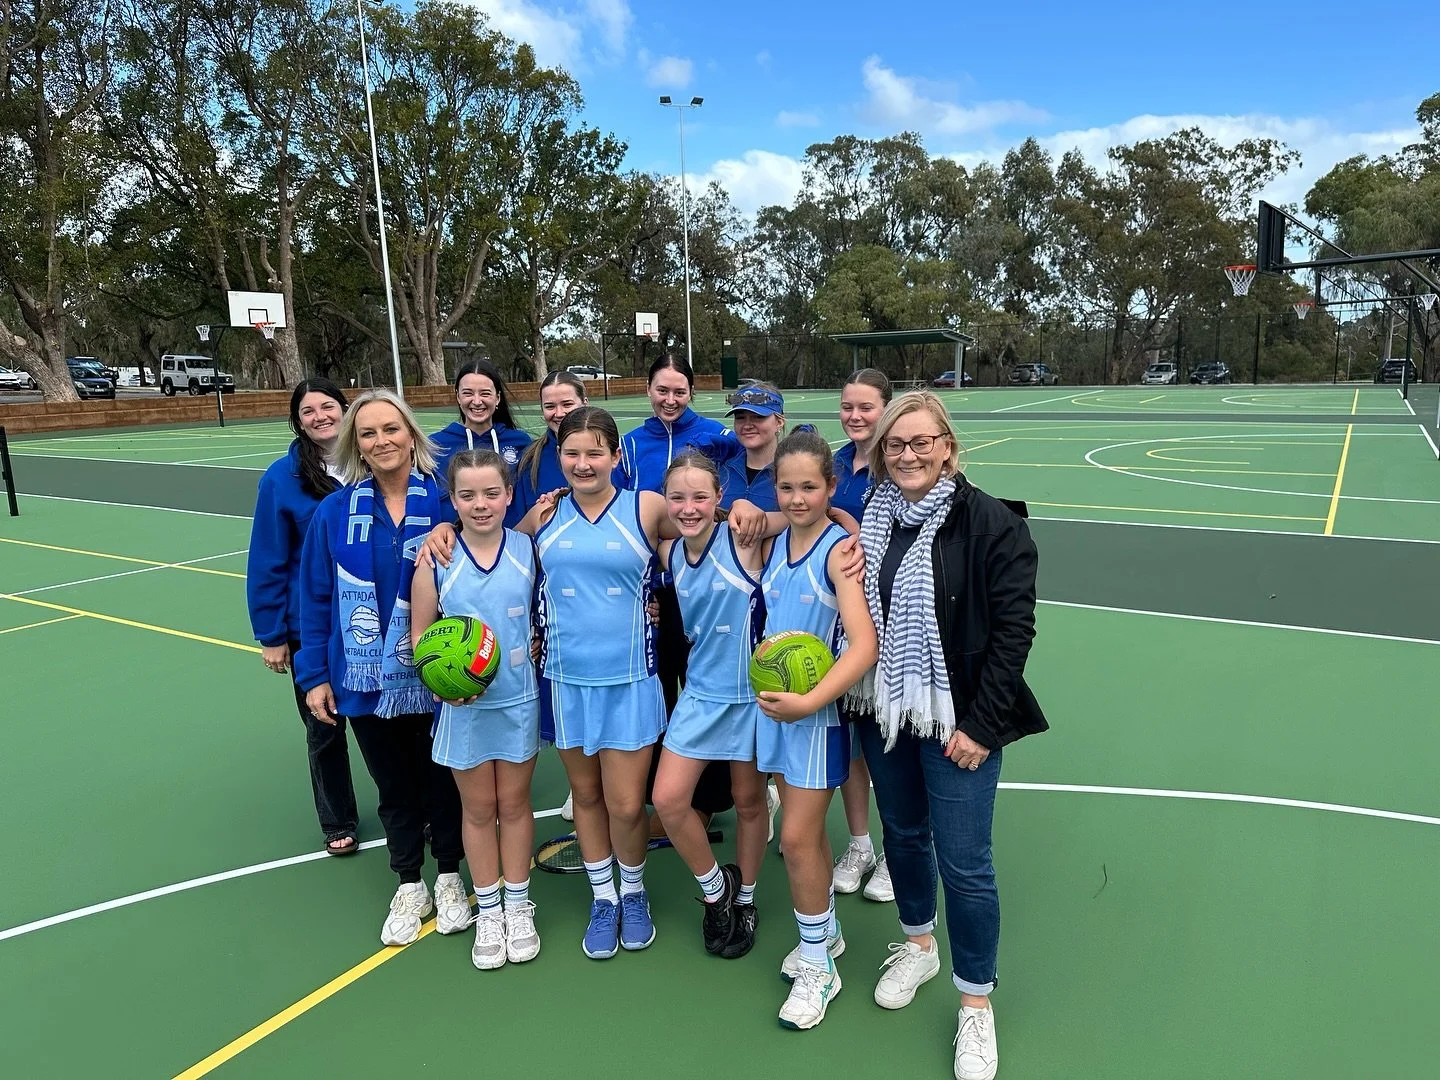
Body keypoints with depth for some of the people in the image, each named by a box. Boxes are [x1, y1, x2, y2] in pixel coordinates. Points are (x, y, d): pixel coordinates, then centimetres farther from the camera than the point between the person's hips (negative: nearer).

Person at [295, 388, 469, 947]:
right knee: (393, 786, 18)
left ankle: (449, 876, 37)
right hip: (366, 680, 2)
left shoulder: (443, 502, -9)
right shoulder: (335, 511, -4)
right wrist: (314, 674, 0)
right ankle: (410, 885, 38)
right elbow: (316, 598, 0)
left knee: (441, 779, 15)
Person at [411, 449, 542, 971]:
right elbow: (420, 635, -3)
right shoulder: (435, 558, -8)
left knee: (514, 803, 14)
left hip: (520, 700, 1)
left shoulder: (529, 549, -6)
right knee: (478, 808, 13)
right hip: (464, 707, 0)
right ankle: (487, 910, 32)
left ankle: (518, 906, 32)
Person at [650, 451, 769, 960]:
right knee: (667, 799, -3)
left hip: (750, 693, -4)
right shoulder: (669, 553, -2)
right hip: (700, 693, 4)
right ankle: (714, 886, 25)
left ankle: (744, 900, 39)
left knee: (749, 802, 13)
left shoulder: (743, 540, -17)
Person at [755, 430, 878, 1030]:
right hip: (776, 705, 6)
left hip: (819, 710, -6)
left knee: (796, 837, -1)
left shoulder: (840, 549, -16)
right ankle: (825, 933, 39)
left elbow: (864, 647, -25)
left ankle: (818, 966, 20)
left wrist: (808, 702, -28)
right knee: (806, 829, 18)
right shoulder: (774, 543, 3)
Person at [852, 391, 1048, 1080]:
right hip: (884, 712, 5)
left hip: (957, 720, -5)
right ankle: (917, 946, 46)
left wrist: (980, 725, -14)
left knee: (963, 862, 1)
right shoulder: (870, 520, 2)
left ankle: (976, 1004, 24)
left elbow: (1014, 629, -13)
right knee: (902, 833, 20)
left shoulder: (992, 525, -12)